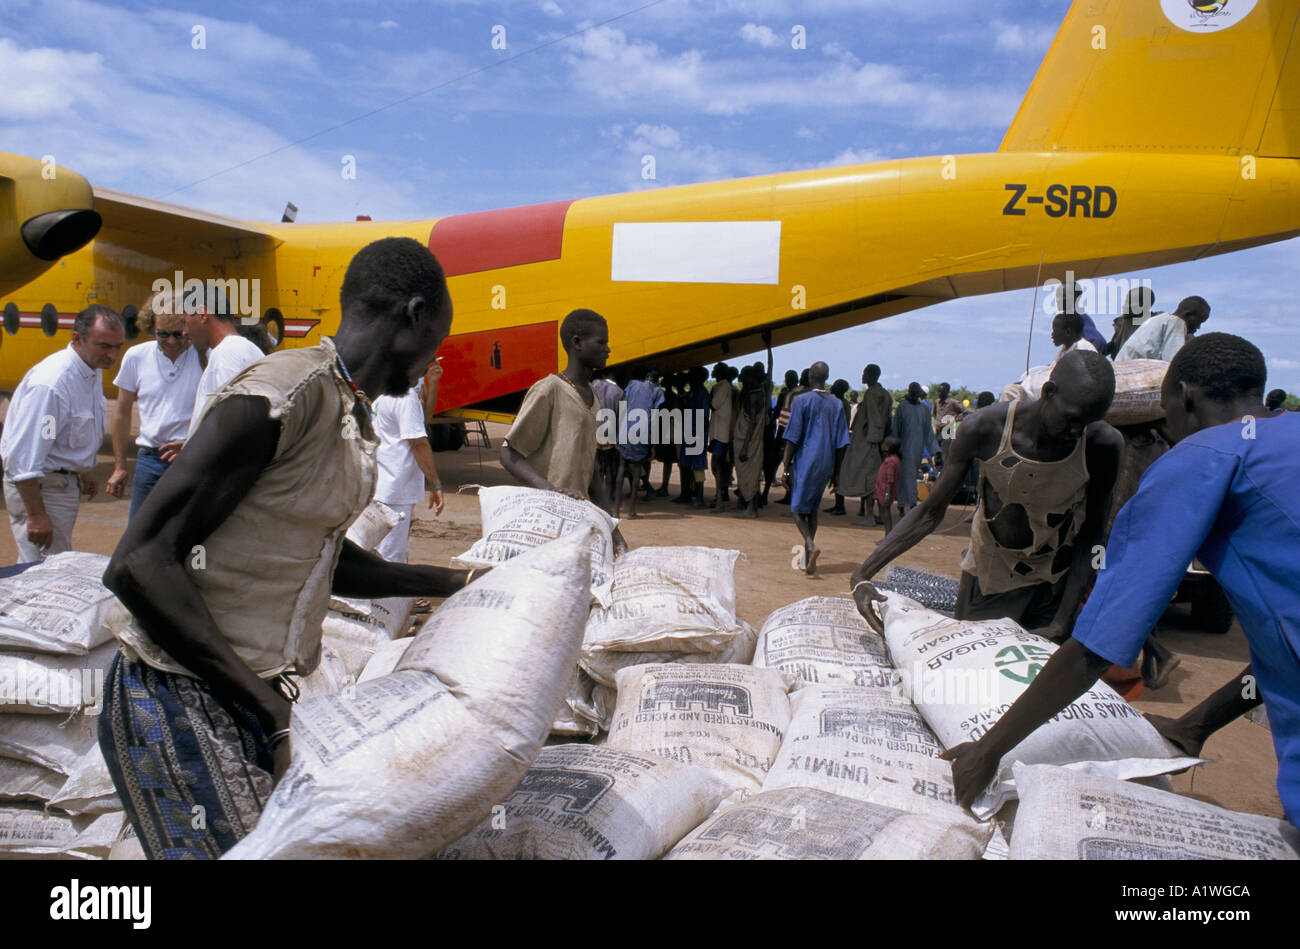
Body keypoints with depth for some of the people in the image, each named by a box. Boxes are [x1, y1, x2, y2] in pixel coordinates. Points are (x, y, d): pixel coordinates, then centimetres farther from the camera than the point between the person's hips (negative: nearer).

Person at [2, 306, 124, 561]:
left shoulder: (94, 370, 3)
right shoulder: (50, 384, -27)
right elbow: (23, 457, -28)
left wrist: (85, 471, 27)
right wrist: (35, 515, -26)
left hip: (68, 481, 9)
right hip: (37, 486, -9)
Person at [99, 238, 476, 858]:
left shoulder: (350, 415, 10)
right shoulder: (283, 395, -20)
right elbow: (139, 565, -22)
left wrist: (455, 584, 24)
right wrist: (268, 703, -21)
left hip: (259, 699, 9)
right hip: (181, 706, -8)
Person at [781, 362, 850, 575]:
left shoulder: (802, 401, -8)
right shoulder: (837, 405, 6)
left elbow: (793, 437, -10)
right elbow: (841, 443, 7)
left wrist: (787, 465, -3)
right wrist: (836, 471, 13)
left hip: (805, 461, -5)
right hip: (826, 464, 5)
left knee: (798, 509, 3)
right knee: (813, 509, 16)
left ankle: (810, 545, -22)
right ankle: (808, 558, 14)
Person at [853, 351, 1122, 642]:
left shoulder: (1103, 445, -20)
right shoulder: (984, 430, -22)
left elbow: (1090, 535, -10)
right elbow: (931, 511, -12)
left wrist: (1061, 623, -15)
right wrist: (863, 573, -18)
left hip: (1057, 582, 1)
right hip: (988, 577, 0)